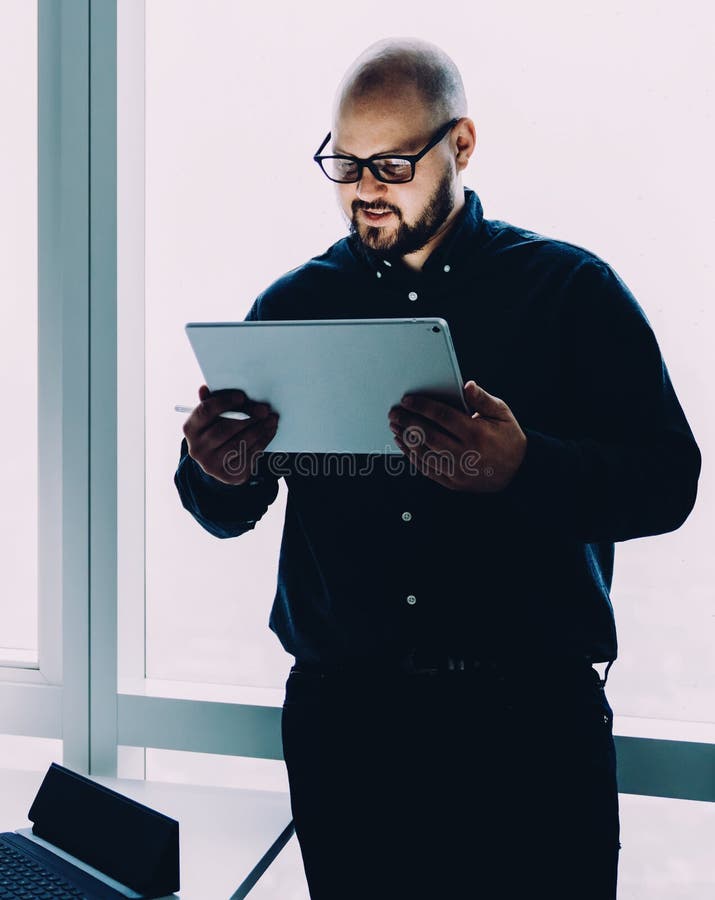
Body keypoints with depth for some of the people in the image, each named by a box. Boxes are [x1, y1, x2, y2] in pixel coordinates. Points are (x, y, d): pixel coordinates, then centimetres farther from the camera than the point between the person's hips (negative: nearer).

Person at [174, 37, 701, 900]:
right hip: (341, 720, 2)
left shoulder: (572, 289, 2)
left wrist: (524, 469, -26)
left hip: (532, 717, -2)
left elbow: (666, 479, -7)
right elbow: (228, 515, 12)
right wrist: (218, 471, -13)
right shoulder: (291, 305, 10)